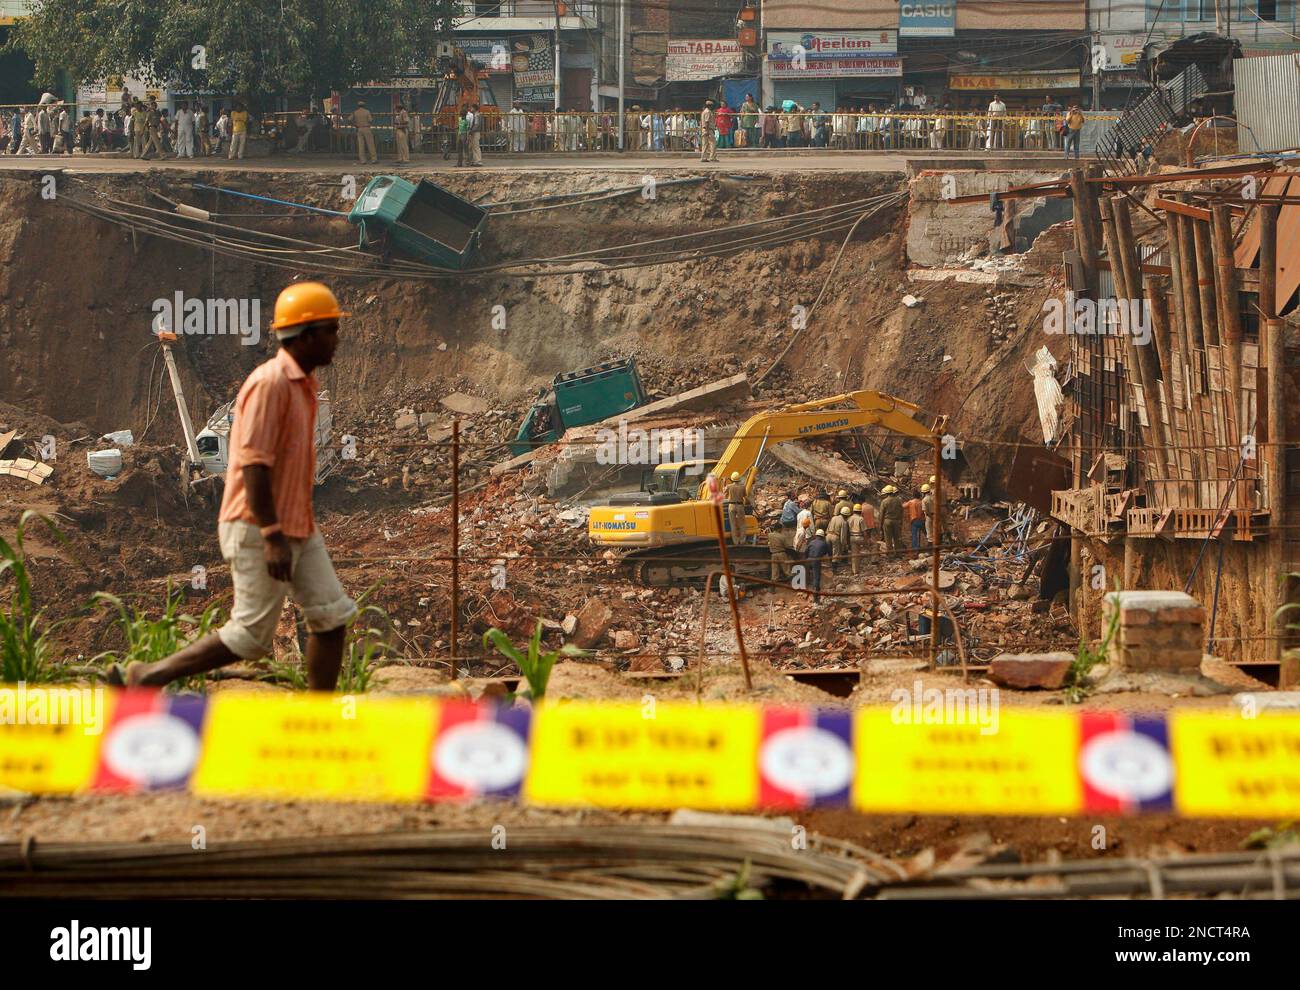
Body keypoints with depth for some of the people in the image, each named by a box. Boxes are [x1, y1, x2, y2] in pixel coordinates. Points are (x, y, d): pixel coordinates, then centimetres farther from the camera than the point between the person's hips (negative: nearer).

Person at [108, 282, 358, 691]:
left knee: (333, 617, 5)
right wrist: (273, 537, -27)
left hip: (298, 528, 10)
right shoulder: (270, 382, -17)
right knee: (252, 636, -6)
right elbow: (253, 463, -23)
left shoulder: (303, 383, 14)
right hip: (259, 529, -10)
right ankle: (146, 677, 2)